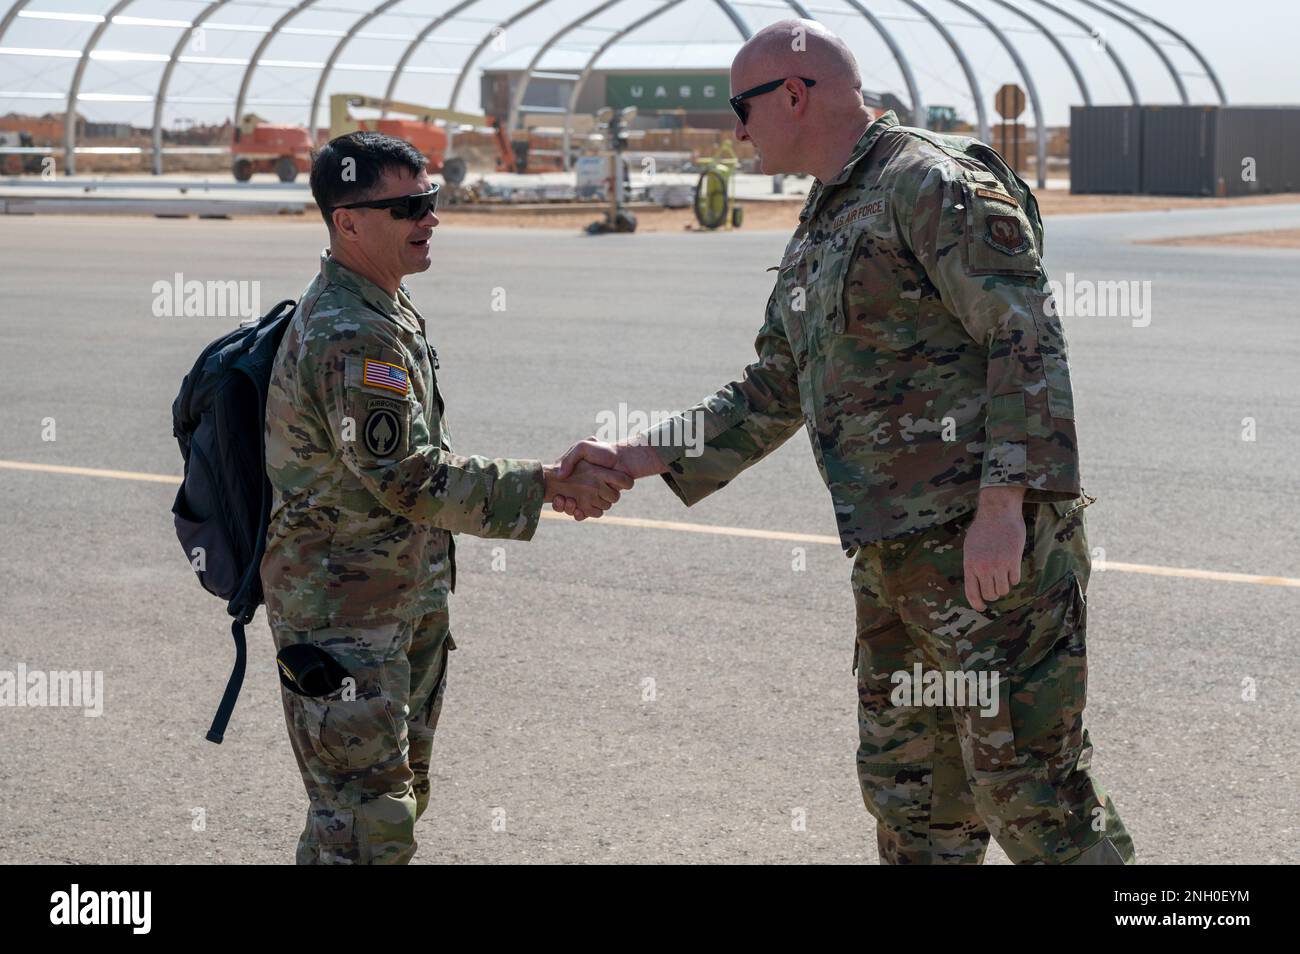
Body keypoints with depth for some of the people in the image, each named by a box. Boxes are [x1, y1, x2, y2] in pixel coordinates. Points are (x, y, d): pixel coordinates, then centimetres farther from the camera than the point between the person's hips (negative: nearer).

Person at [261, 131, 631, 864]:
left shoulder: (391, 308, 11)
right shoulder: (348, 337, -24)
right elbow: (411, 479, -27)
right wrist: (546, 485, -26)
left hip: (407, 602, 11)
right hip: (344, 616, -11)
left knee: (401, 798, 19)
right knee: (369, 828, -9)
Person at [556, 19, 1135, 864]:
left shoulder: (932, 185, -10)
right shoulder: (818, 234, 20)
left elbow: (1028, 340, -18)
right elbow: (770, 399, 27)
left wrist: (1001, 505, -25)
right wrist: (636, 460, 20)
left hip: (994, 542, -10)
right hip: (894, 556, 10)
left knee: (1029, 781, -8)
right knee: (907, 786, 14)